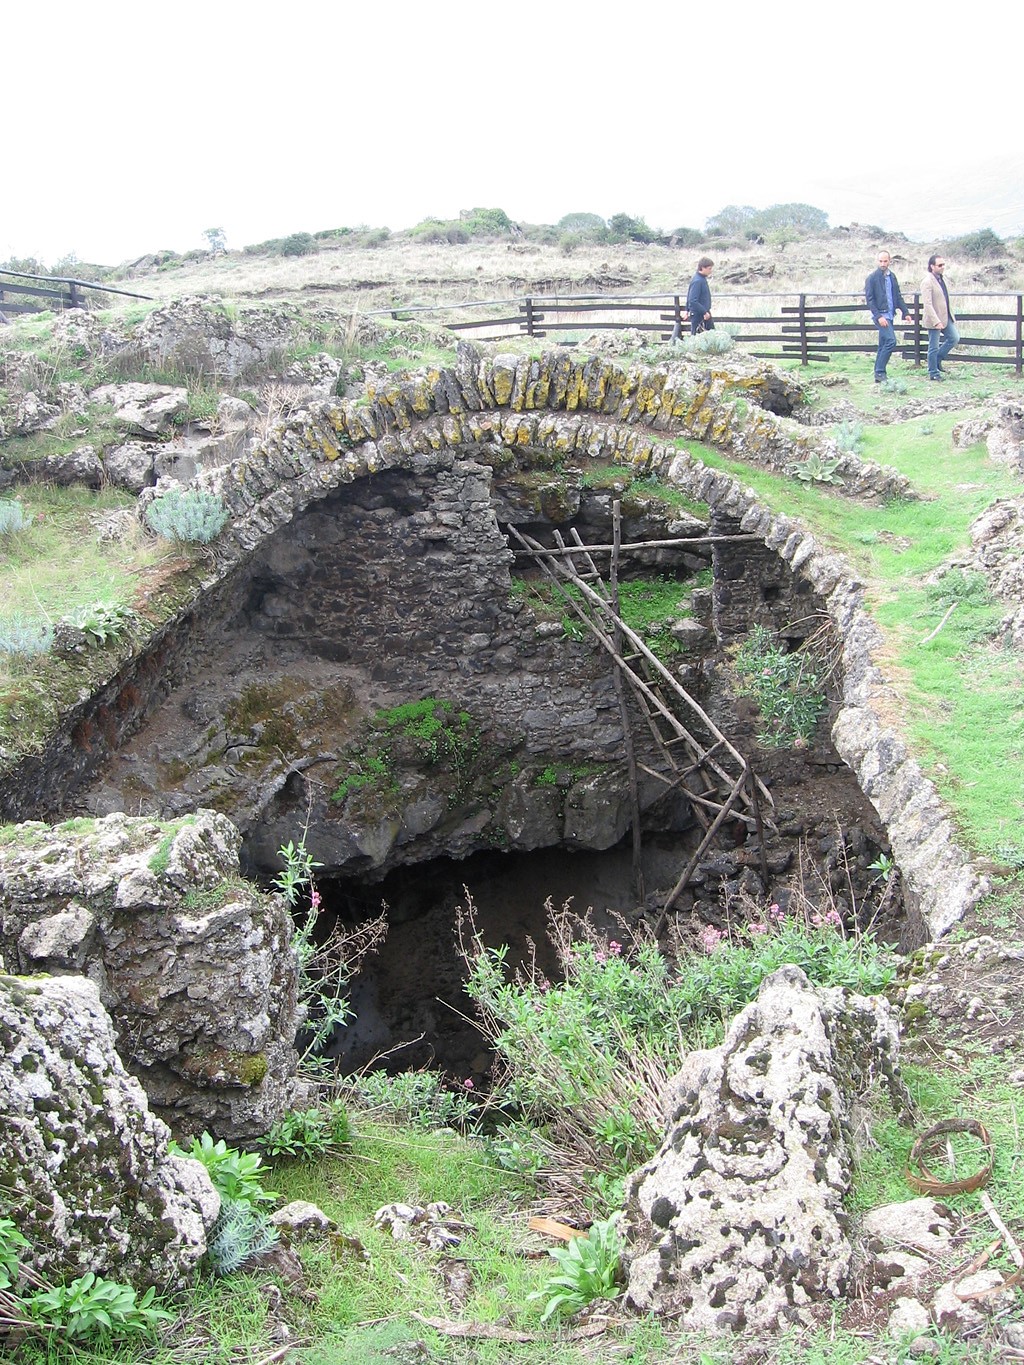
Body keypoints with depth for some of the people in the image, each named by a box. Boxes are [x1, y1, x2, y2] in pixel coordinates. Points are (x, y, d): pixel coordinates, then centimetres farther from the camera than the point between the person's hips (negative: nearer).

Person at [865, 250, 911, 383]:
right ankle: (880, 372, -14)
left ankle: (879, 375, 13)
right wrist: (878, 316, -18)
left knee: (883, 345, 9)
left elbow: (898, 296, 18)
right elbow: (870, 299, -11)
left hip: (890, 315, 7)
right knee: (891, 341, -19)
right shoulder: (872, 278, -6)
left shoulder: (892, 277, 13)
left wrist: (905, 312, 10)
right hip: (880, 315, -7)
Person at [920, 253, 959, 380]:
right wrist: (936, 322, -28)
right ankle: (933, 373, 14)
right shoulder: (927, 282, -19)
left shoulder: (942, 278, 9)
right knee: (934, 347, 1)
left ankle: (937, 359, 24)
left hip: (946, 317, 8)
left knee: (954, 338, 8)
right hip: (934, 319, -8)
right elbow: (927, 304, -24)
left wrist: (951, 316, 19)